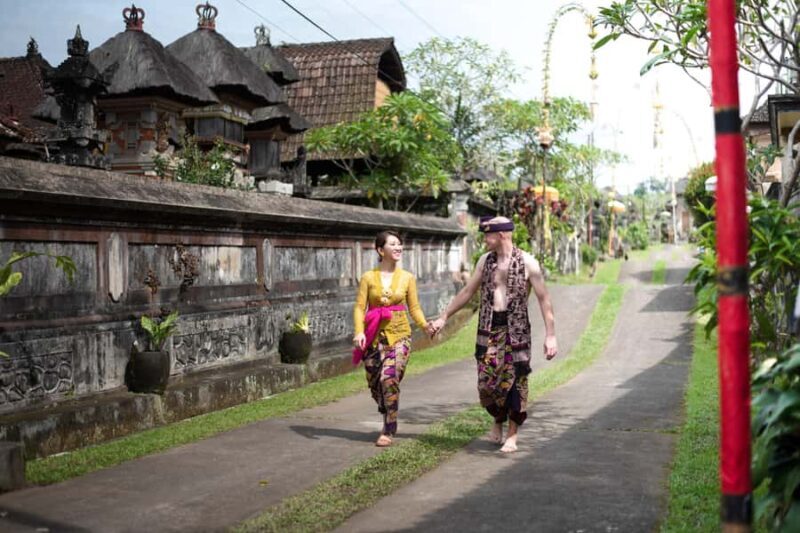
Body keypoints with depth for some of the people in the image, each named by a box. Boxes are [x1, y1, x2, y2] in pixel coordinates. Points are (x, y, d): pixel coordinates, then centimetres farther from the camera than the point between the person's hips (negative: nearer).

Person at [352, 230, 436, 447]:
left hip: (399, 334, -1)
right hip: (374, 335, 1)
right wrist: (359, 331, -18)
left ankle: (389, 431, -5)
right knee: (374, 383, 7)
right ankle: (389, 418, 36)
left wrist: (425, 325, -10)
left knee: (389, 379, -17)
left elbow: (414, 307, 6)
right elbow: (359, 307, -3)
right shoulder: (368, 277, 1)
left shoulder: (407, 277, 4)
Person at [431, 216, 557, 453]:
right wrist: (443, 317, 16)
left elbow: (544, 299, -8)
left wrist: (550, 336, -13)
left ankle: (512, 435, 15)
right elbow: (468, 291, 16)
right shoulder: (485, 260, 7)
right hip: (488, 328, 4)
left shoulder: (527, 262, -8)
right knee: (487, 381, 1)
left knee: (514, 380, 0)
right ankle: (498, 420, 28)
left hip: (516, 329, -4)